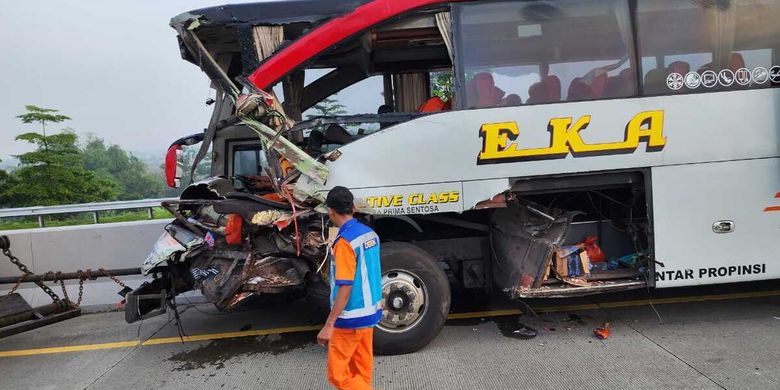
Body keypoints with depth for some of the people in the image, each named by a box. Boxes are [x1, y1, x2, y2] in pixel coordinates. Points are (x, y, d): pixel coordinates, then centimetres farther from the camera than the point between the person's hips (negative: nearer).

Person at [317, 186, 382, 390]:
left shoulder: (344, 242, -22)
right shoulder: (370, 233, 3)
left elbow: (345, 288, -24)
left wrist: (329, 325, -20)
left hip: (350, 318, -9)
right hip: (370, 312, 9)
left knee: (337, 374, 3)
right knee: (361, 371, 18)